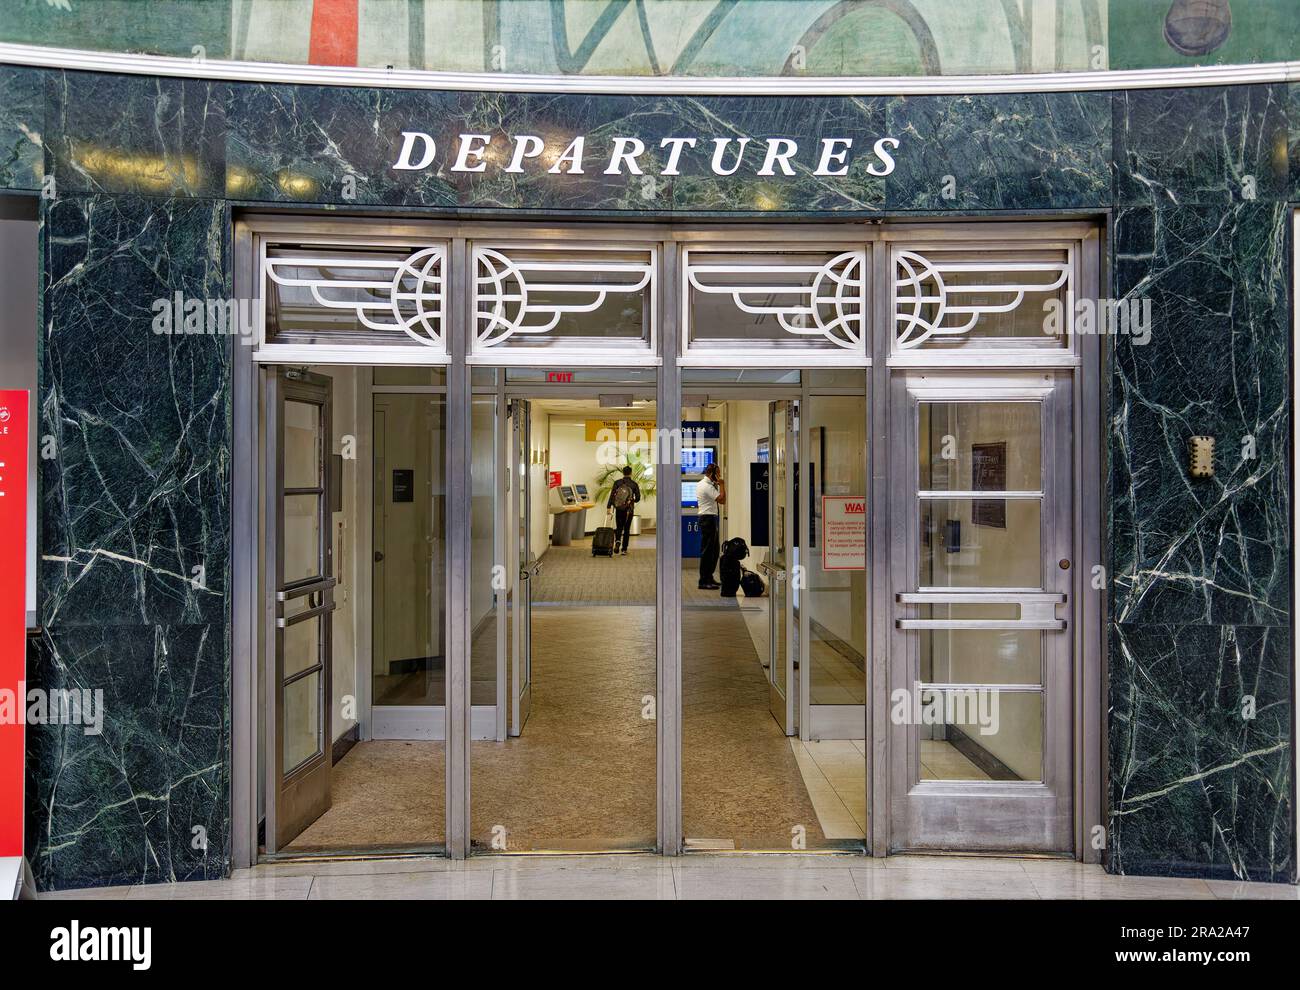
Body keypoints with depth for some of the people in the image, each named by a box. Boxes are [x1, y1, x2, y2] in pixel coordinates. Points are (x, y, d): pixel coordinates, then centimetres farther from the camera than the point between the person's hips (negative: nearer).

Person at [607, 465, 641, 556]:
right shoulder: (634, 484, -2)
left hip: (618, 509, 1)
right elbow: (638, 498, -2)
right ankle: (624, 550, 6)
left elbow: (612, 495, -7)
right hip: (629, 510, -1)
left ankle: (617, 540, -17)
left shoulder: (617, 483, 0)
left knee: (619, 527, 13)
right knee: (627, 529, 9)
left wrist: (609, 507, -8)